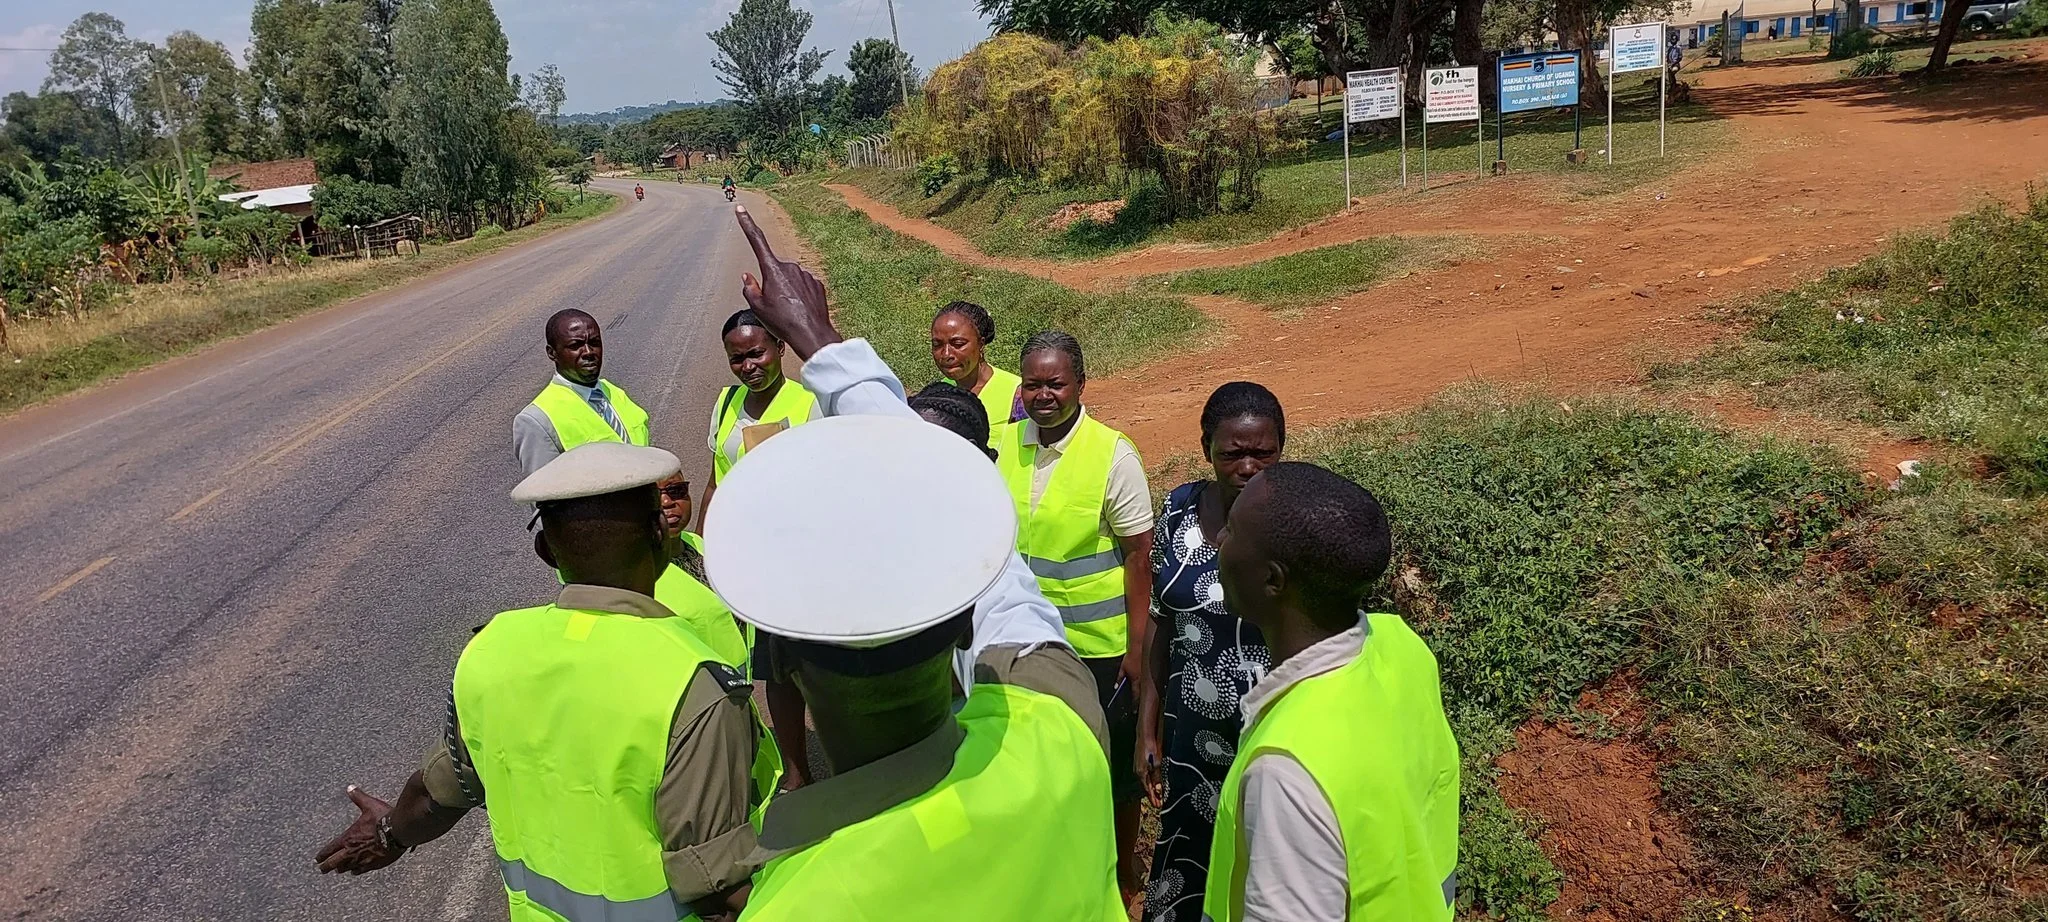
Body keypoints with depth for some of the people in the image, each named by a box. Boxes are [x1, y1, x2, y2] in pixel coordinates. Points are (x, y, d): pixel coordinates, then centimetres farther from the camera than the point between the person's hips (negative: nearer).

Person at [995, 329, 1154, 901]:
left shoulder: (1114, 455, -17)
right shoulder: (1006, 443, -3)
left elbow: (1139, 556, -13)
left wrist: (1137, 650, -13)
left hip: (1101, 644, -4)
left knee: (1114, 764, 13)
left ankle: (1123, 871, 36)